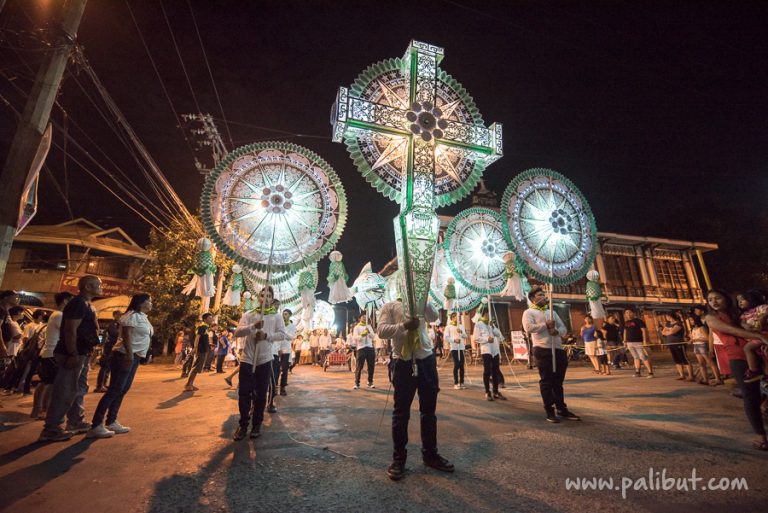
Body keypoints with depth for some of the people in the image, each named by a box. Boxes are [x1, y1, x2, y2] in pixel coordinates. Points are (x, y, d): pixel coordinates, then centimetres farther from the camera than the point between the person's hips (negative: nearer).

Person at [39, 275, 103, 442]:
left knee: (80, 389, 17)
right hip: (73, 355, -11)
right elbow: (70, 330, -23)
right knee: (65, 392, -4)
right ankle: (50, 430, 5)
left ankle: (76, 422, 27)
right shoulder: (78, 303, -16)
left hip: (82, 354, 11)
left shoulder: (86, 304, 15)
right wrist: (73, 355, -25)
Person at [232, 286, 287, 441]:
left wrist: (267, 335, -21)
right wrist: (253, 326, -26)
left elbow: (283, 334, -7)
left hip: (265, 360, 0)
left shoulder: (276, 316, 2)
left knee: (261, 394, 8)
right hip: (247, 360, 0)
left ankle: (257, 424, 24)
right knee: (244, 393, 6)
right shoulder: (248, 315, 2)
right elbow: (237, 332, -10)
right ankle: (243, 424, 24)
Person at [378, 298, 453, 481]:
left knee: (429, 410, 15)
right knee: (401, 412, 6)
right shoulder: (390, 307, 2)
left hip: (426, 360, 4)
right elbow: (382, 331, -12)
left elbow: (434, 317, -6)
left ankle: (430, 454, 31)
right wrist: (404, 325, -26)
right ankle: (399, 458, 22)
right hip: (403, 363, -4)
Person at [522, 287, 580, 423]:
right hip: (542, 350, -6)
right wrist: (546, 325, -11)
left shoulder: (552, 312, 22)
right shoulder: (529, 312, 1)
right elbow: (528, 328, -15)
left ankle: (562, 409, 22)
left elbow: (564, 328, 15)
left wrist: (557, 331, -8)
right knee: (546, 381, -1)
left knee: (558, 381, 12)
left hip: (558, 349, 6)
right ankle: (549, 412, 6)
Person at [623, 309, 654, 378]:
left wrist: (645, 340, -17)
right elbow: (625, 332, 20)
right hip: (629, 343, 6)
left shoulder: (638, 321, -5)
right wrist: (625, 341, 16)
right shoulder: (626, 323, 13)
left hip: (638, 342, -6)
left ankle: (650, 373, -3)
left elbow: (644, 330, -10)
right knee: (636, 357, 12)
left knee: (643, 357, -8)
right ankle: (637, 372, 16)